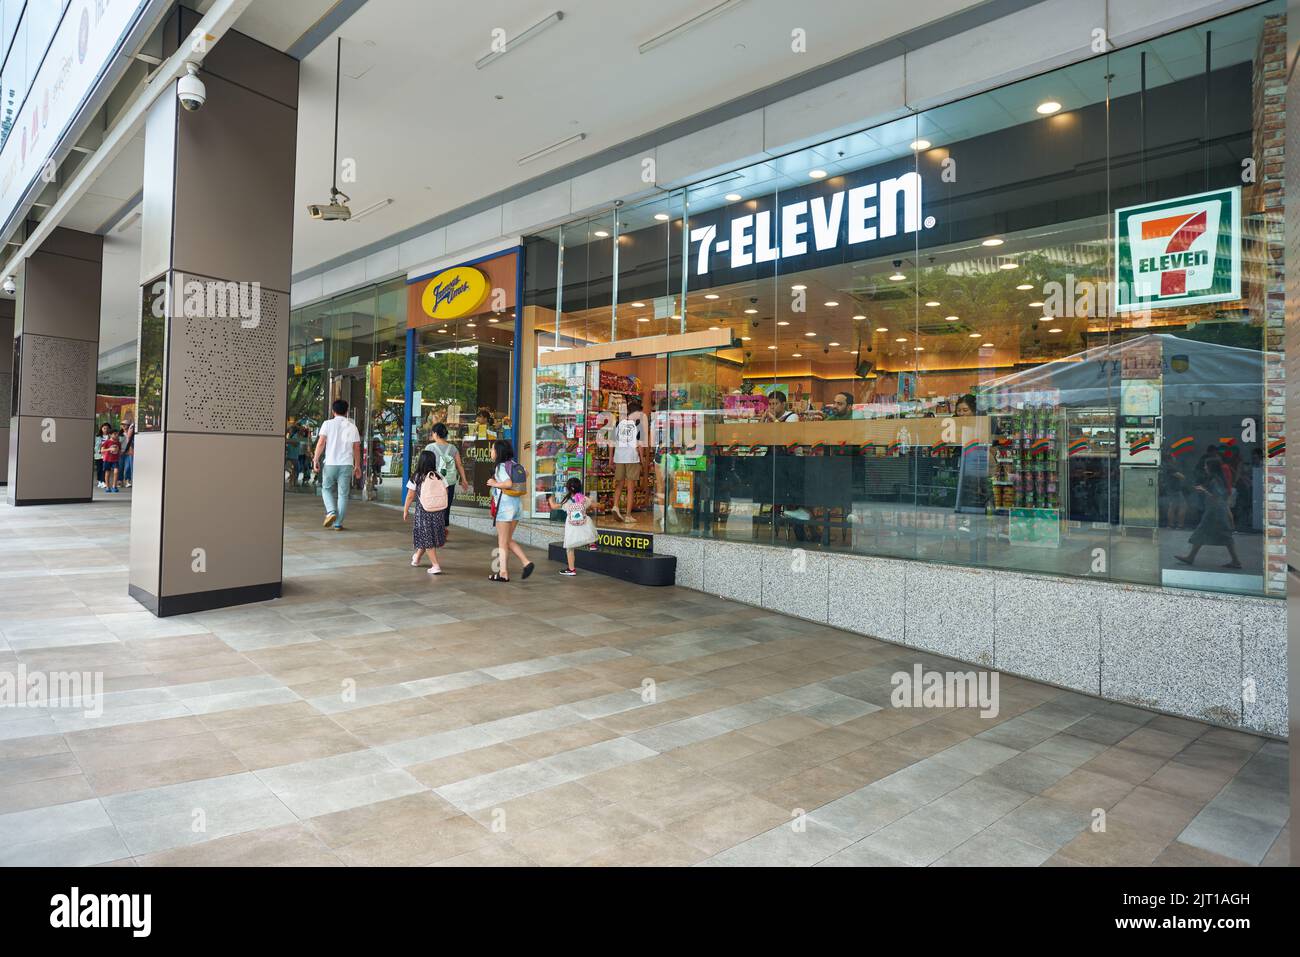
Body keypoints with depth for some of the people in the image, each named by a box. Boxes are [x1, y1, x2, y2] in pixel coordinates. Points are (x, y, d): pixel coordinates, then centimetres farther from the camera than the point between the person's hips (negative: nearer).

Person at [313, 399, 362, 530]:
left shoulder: (328, 424, 1)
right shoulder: (352, 427, 7)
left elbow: (321, 443, -7)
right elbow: (356, 448, 7)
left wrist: (316, 459, -4)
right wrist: (357, 466, 14)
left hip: (330, 463, -1)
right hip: (347, 464, 1)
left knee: (327, 489, 18)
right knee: (343, 494, 5)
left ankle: (331, 512, -4)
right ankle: (338, 524, 5)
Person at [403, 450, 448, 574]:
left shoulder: (416, 477, -8)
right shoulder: (439, 477, -1)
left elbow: (410, 497, -5)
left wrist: (405, 510, 8)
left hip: (423, 511, -4)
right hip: (438, 512, 4)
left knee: (426, 538, 5)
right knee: (430, 535, 19)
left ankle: (435, 565, -3)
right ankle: (416, 558, 41)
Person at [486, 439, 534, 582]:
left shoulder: (501, 466, -13)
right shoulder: (513, 464, 10)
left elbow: (508, 483, -26)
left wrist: (494, 483, -12)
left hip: (505, 505, -8)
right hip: (516, 504, 8)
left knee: (502, 542, 2)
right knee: (509, 540, 17)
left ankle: (503, 573, 8)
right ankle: (526, 563, 4)